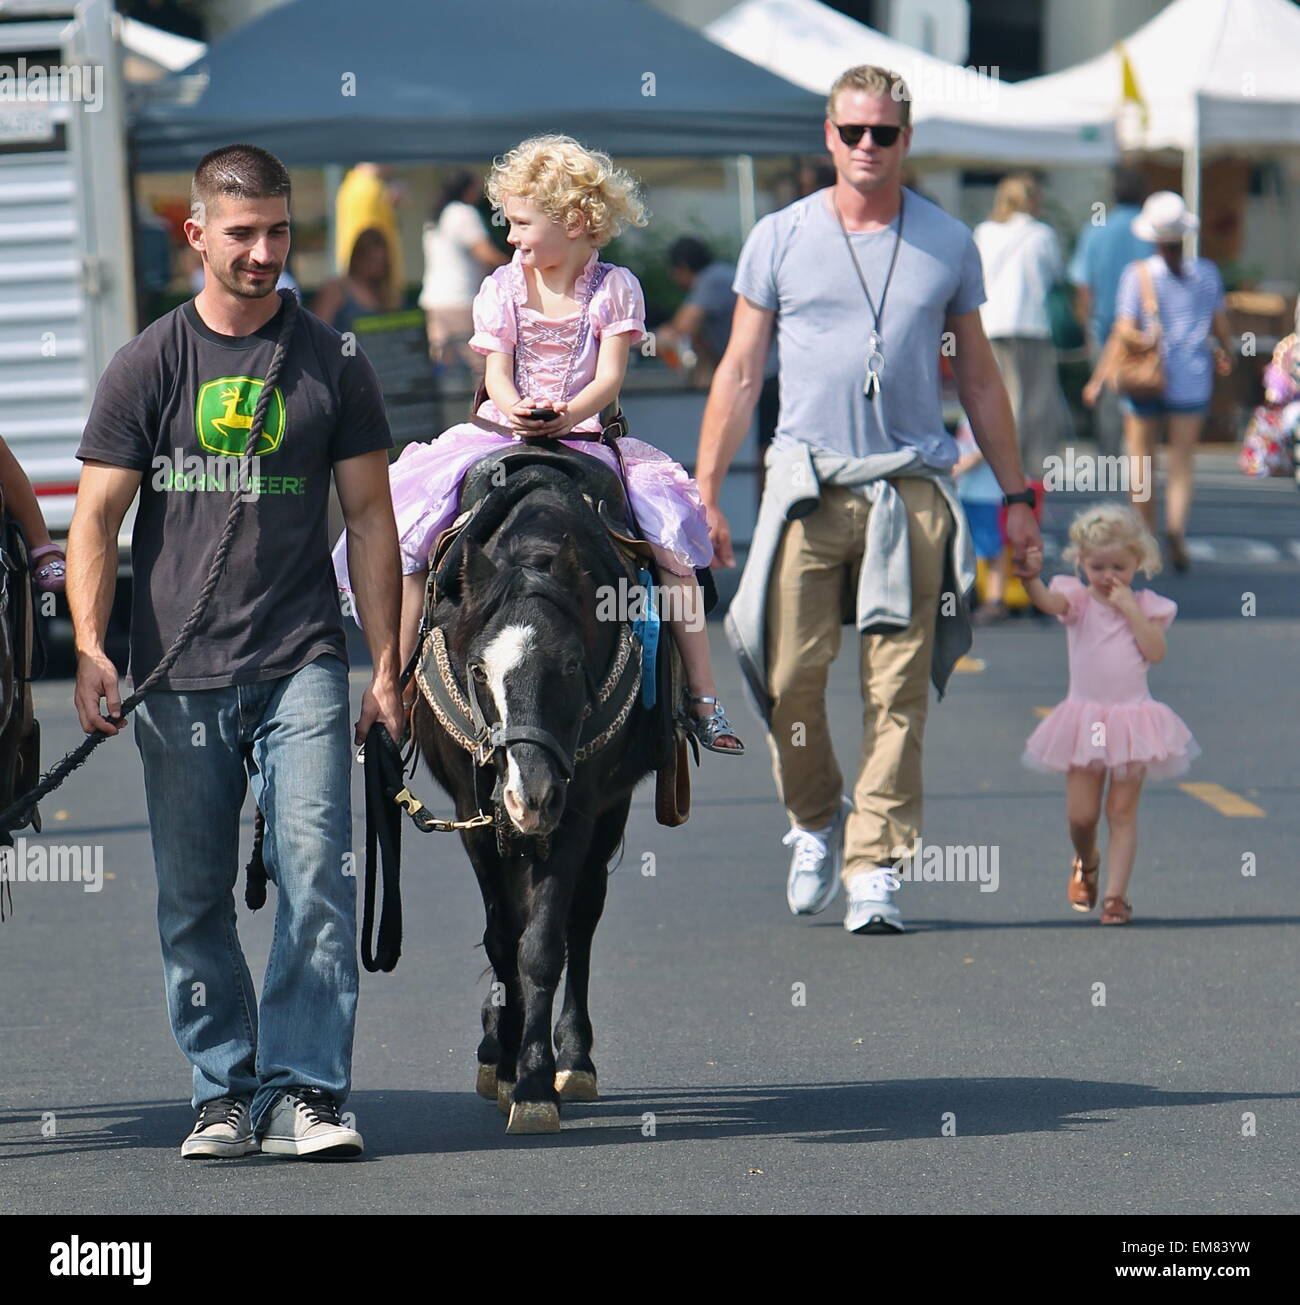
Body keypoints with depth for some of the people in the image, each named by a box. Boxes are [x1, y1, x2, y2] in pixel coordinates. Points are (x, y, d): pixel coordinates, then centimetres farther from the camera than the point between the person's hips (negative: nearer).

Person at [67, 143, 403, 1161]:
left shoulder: (332, 364, 7)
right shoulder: (149, 367, 5)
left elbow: (370, 516, 10)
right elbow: (97, 518, 2)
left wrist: (386, 664, 5)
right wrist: (90, 647, -12)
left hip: (302, 665, -1)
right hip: (177, 675, 1)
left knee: (316, 875, -11)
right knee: (193, 897, 4)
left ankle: (304, 1091, -9)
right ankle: (225, 1092, 15)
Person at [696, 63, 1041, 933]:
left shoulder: (948, 244, 10)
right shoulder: (781, 239, 7)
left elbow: (979, 378, 17)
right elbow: (740, 374, 9)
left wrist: (1016, 495, 15)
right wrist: (706, 493, 4)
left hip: (911, 485, 0)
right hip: (806, 480, 0)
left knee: (898, 689, -6)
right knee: (790, 674, -5)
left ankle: (875, 867, -3)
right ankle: (816, 821, 20)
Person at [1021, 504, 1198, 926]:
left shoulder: (1145, 605, 3)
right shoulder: (1078, 598, -1)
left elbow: (1156, 652, -11)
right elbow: (1048, 601, -23)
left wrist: (1131, 610, -14)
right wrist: (1031, 577, -44)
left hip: (1132, 719, 0)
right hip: (1084, 721, 0)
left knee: (1122, 811, 0)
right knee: (1081, 815, 2)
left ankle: (1116, 894, 2)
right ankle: (1085, 863, 34)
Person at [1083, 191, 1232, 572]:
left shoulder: (1137, 275, -9)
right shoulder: (1206, 273, -2)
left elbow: (1124, 333, -13)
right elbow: (1220, 326, 6)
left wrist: (1099, 379, -8)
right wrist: (1224, 355, 28)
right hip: (1192, 377, 2)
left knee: (1141, 456, 12)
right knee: (1183, 457, 4)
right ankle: (1176, 525, -21)